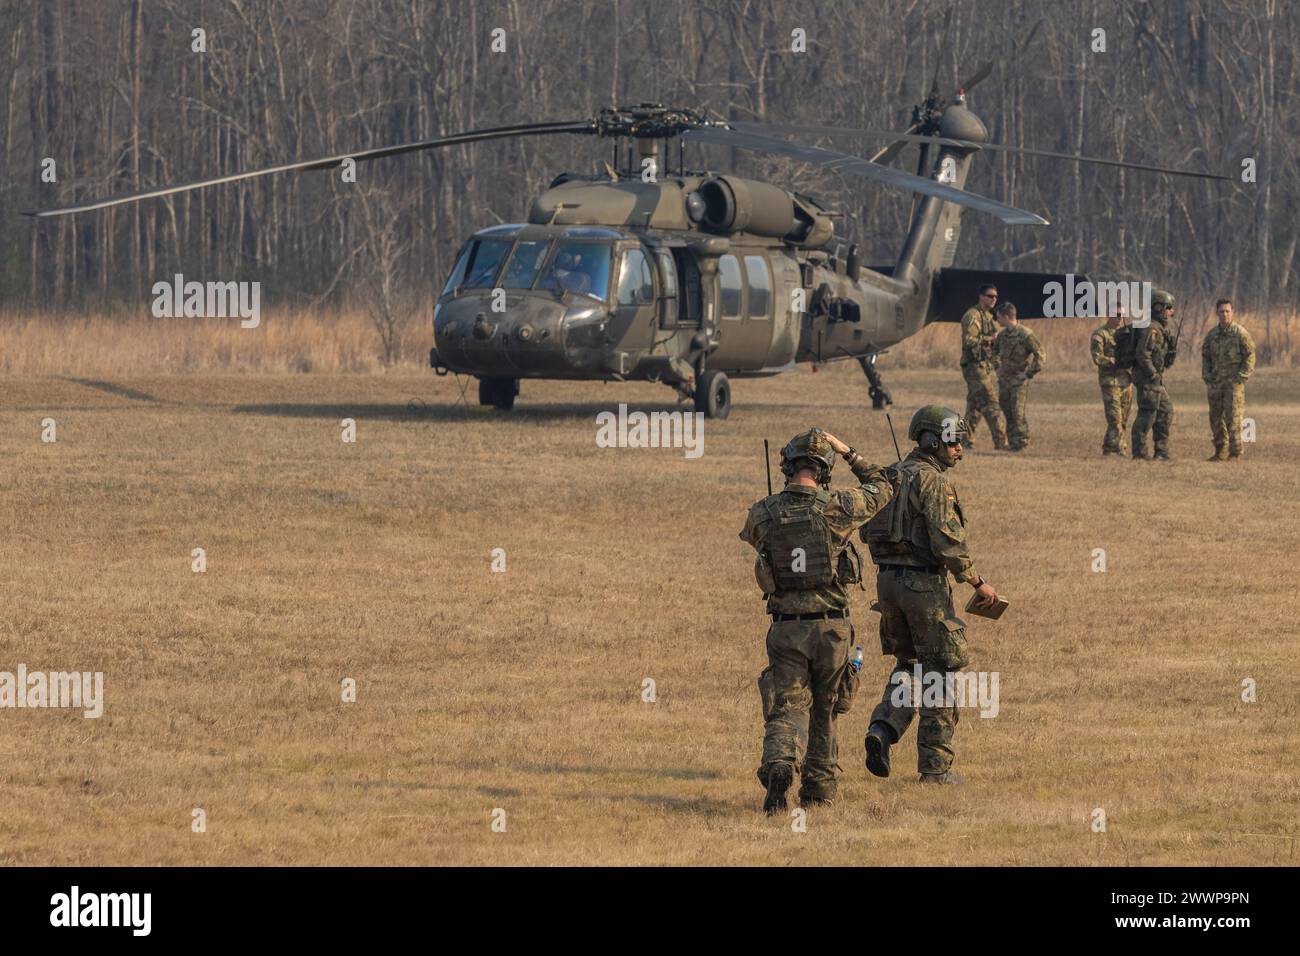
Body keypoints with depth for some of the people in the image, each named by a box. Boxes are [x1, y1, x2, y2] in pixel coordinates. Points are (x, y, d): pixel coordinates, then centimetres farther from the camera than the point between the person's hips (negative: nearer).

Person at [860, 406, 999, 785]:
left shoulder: (892, 477, 12)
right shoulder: (934, 482, -15)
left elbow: (867, 530, 17)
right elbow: (949, 542, -21)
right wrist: (978, 582, -12)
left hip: (889, 580, 8)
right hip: (925, 583, -8)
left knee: (908, 664, 21)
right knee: (938, 670, 1)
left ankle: (883, 728, -3)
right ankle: (935, 766, 3)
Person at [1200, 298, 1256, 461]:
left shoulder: (1240, 333, -4)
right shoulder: (1212, 334, 11)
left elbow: (1250, 356, -3)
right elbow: (1205, 356, 18)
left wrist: (1241, 376, -11)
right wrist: (1207, 377, 7)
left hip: (1234, 382, -5)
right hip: (1215, 383, 5)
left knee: (1233, 417, -9)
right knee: (1216, 417, 7)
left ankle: (1235, 453, -6)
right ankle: (1220, 452, 14)